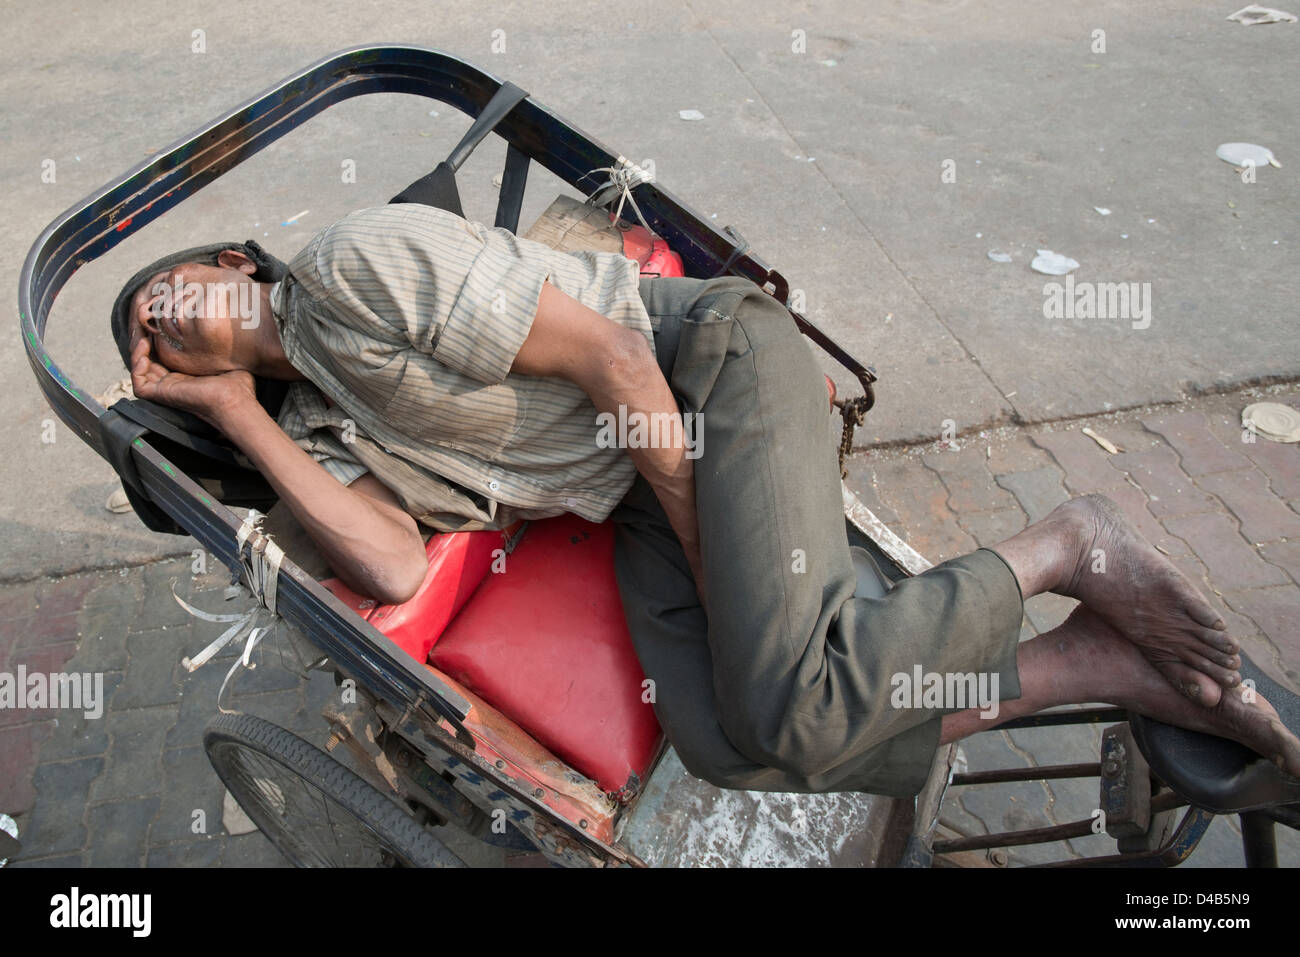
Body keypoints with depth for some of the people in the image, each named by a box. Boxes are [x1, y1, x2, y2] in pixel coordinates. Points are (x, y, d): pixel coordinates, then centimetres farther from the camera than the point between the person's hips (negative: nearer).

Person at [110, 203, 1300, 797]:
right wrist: (233, 414, -4)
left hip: (709, 356, -7)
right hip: (634, 501, 7)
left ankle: (1063, 552, -3)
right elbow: (398, 570, -9)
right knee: (729, 747, -15)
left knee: (788, 712, -26)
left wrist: (706, 547, -13)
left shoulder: (359, 264, -9)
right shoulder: (323, 427, 13)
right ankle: (1091, 663, -3)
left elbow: (606, 354, -14)